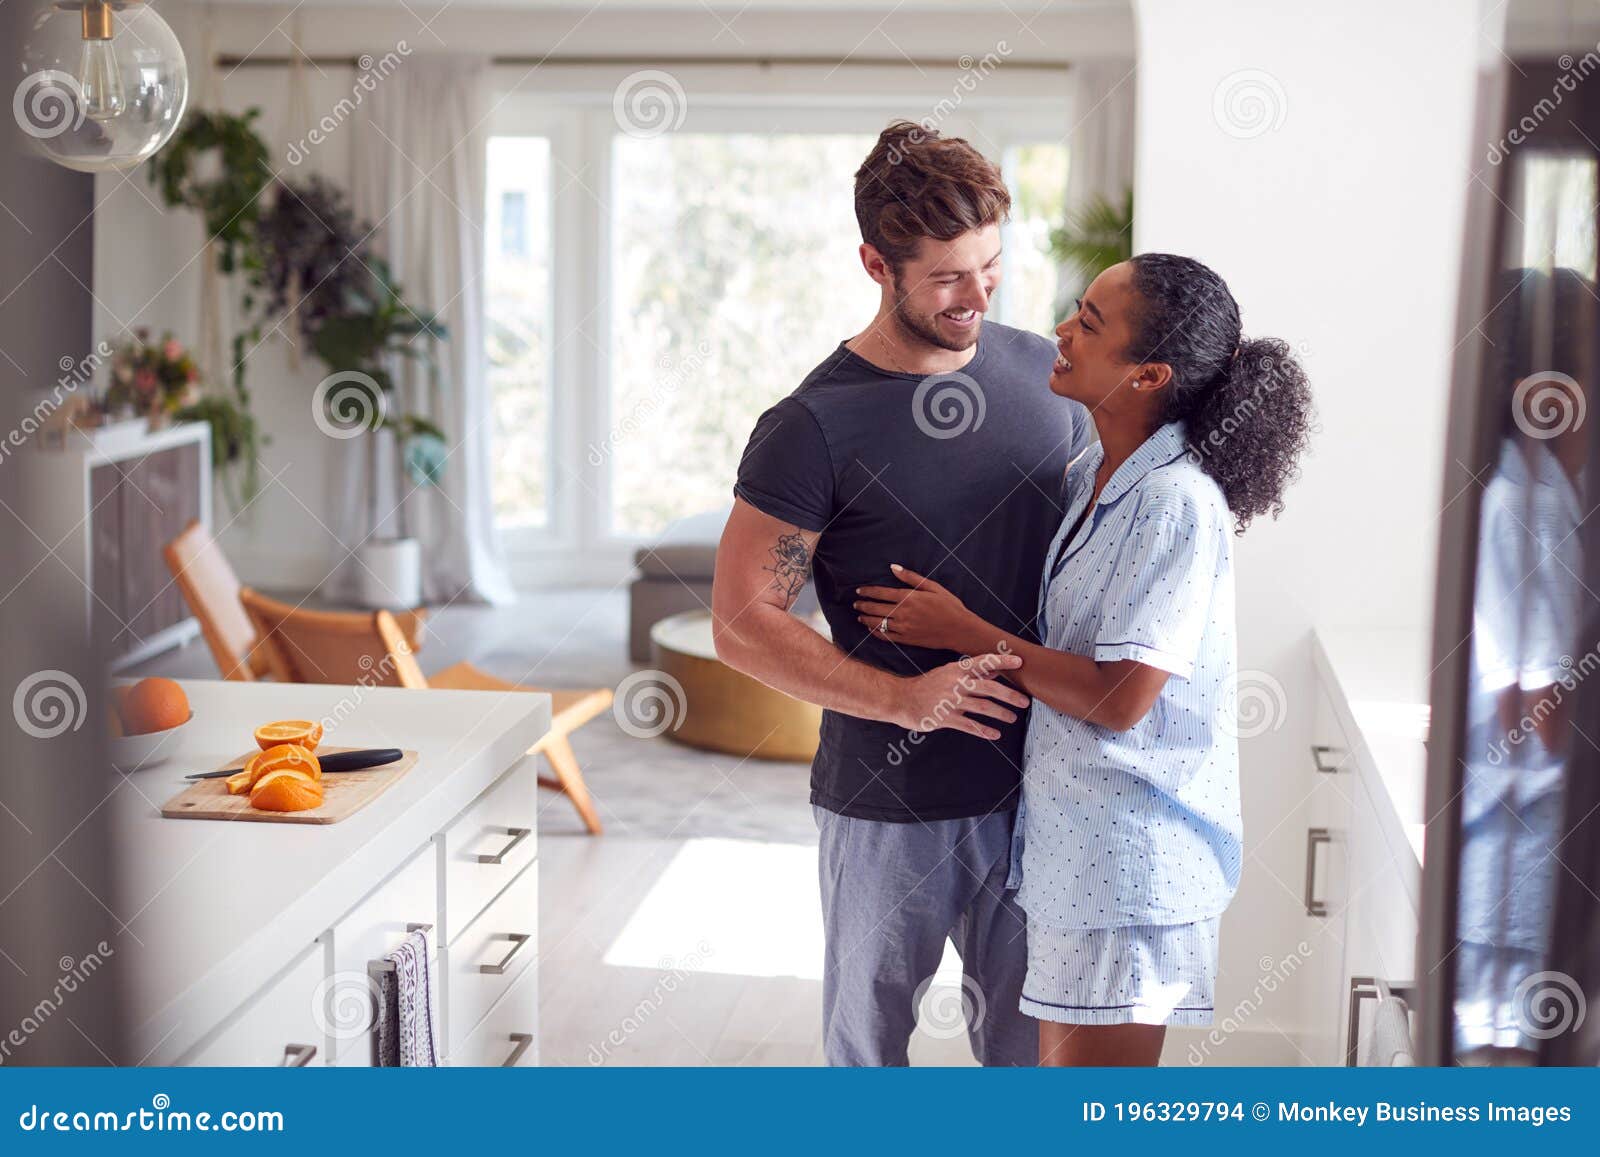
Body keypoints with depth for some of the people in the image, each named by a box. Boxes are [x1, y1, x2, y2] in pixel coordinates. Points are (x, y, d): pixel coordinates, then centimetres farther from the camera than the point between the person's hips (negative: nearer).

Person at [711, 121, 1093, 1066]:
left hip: (1032, 783, 4)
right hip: (887, 803, -4)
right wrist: (901, 697, -22)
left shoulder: (1044, 375, 2)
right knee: (869, 1034, 15)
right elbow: (742, 624, -13)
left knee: (1026, 1035, 16)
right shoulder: (813, 428, -14)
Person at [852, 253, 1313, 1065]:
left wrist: (965, 633, -15)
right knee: (1063, 1061, 20)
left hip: (1131, 852, -9)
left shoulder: (1176, 505, -20)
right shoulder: (1093, 476, 8)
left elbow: (1120, 696, -23)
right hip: (1072, 837, 9)